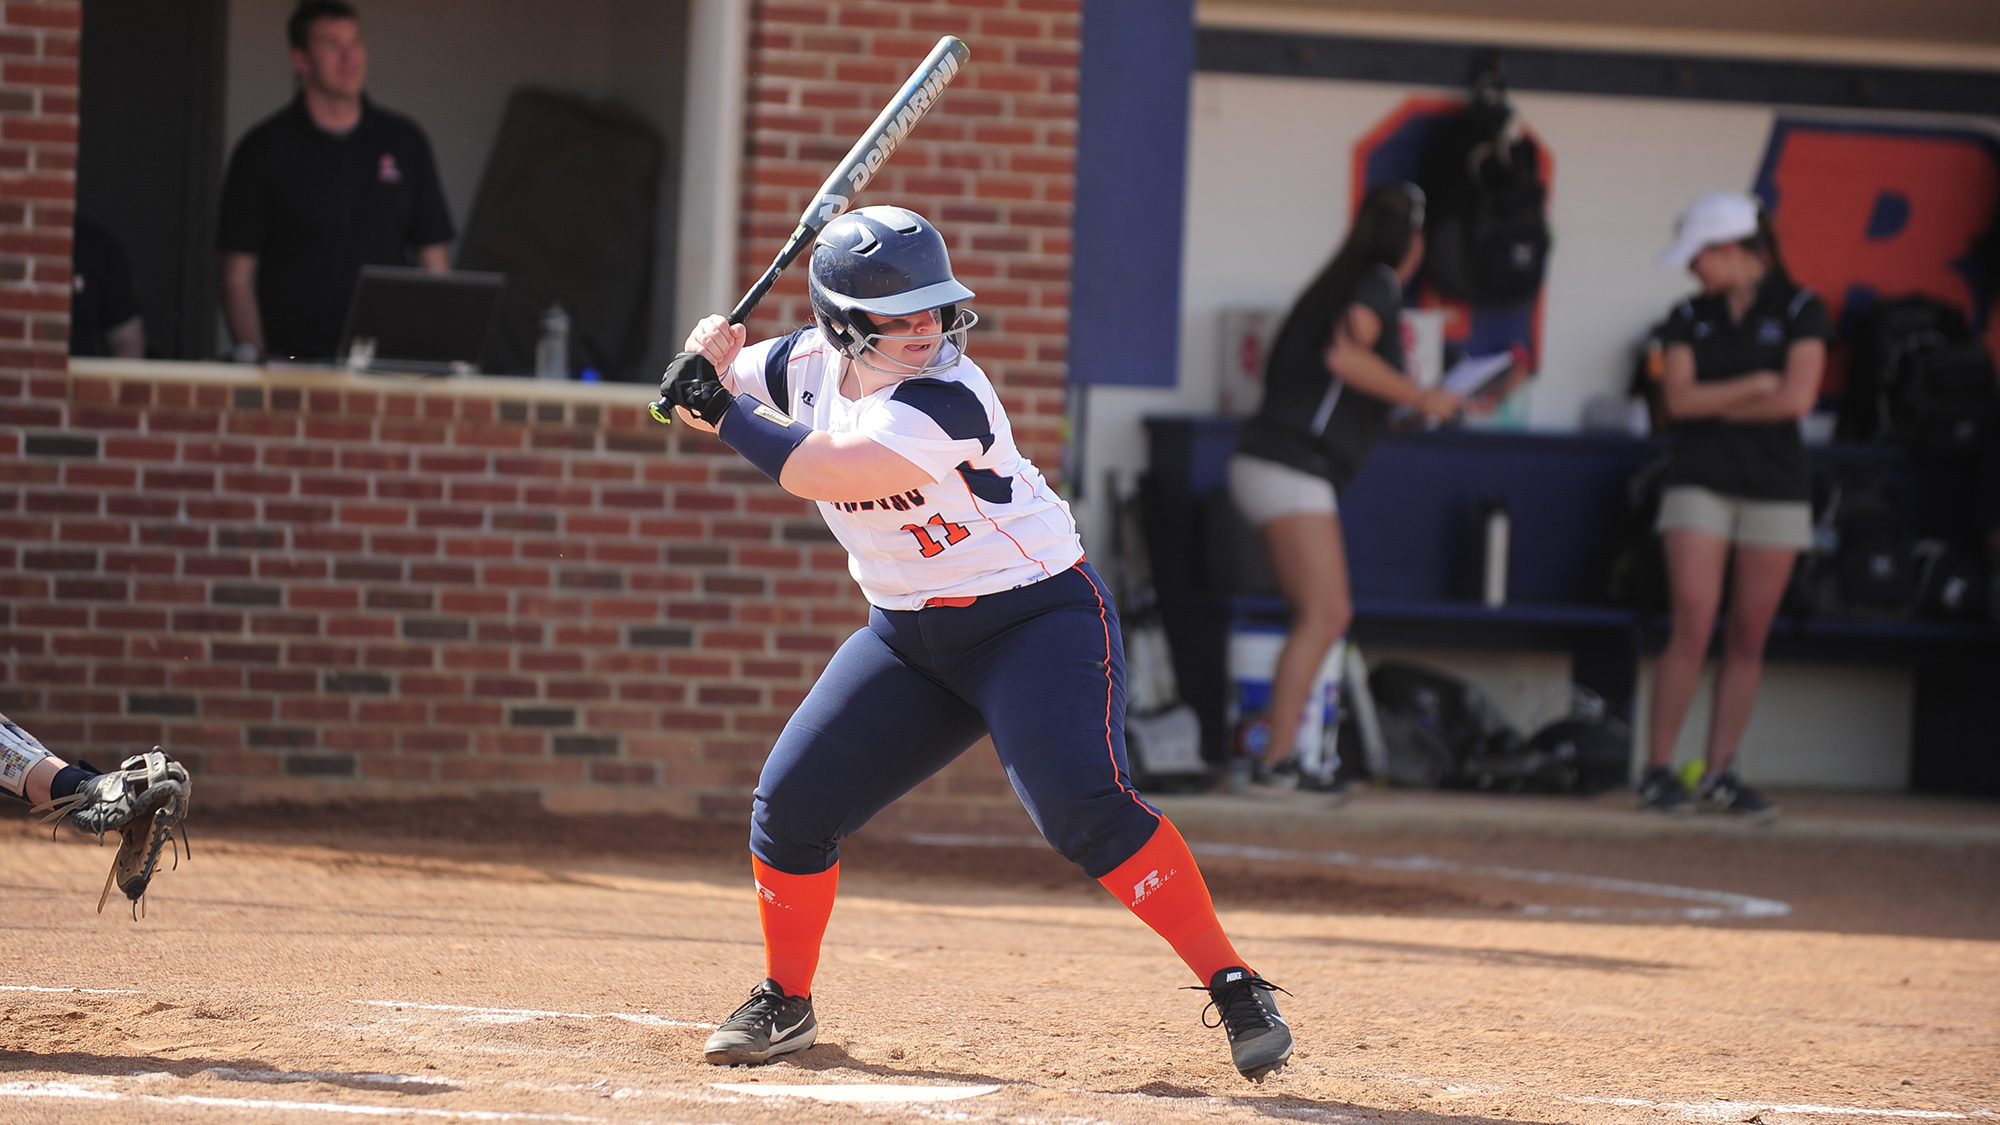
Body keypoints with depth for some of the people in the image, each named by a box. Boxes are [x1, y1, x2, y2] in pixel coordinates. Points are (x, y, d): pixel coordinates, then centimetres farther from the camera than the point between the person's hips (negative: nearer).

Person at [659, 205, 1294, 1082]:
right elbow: (719, 380, 14)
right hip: (908, 633, 7)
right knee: (791, 804, 2)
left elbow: (816, 472, -32)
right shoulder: (811, 364, -3)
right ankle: (786, 1004, 23)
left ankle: (1235, 988, -22)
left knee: (1084, 806, -26)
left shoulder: (942, 399, -26)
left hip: (1038, 615, -7)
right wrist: (708, 360, -11)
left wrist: (721, 409, -20)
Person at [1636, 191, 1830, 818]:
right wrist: (1755, 386, -9)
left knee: (1749, 637, 0)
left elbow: (1797, 398, -11)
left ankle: (1720, 773, 5)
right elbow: (1679, 398, -3)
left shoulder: (1799, 311, 1)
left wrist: (1716, 405, -4)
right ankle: (1658, 768, -8)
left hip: (1776, 489, 0)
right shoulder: (1690, 318, 9)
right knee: (1693, 627, -11)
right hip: (1700, 483, 1)